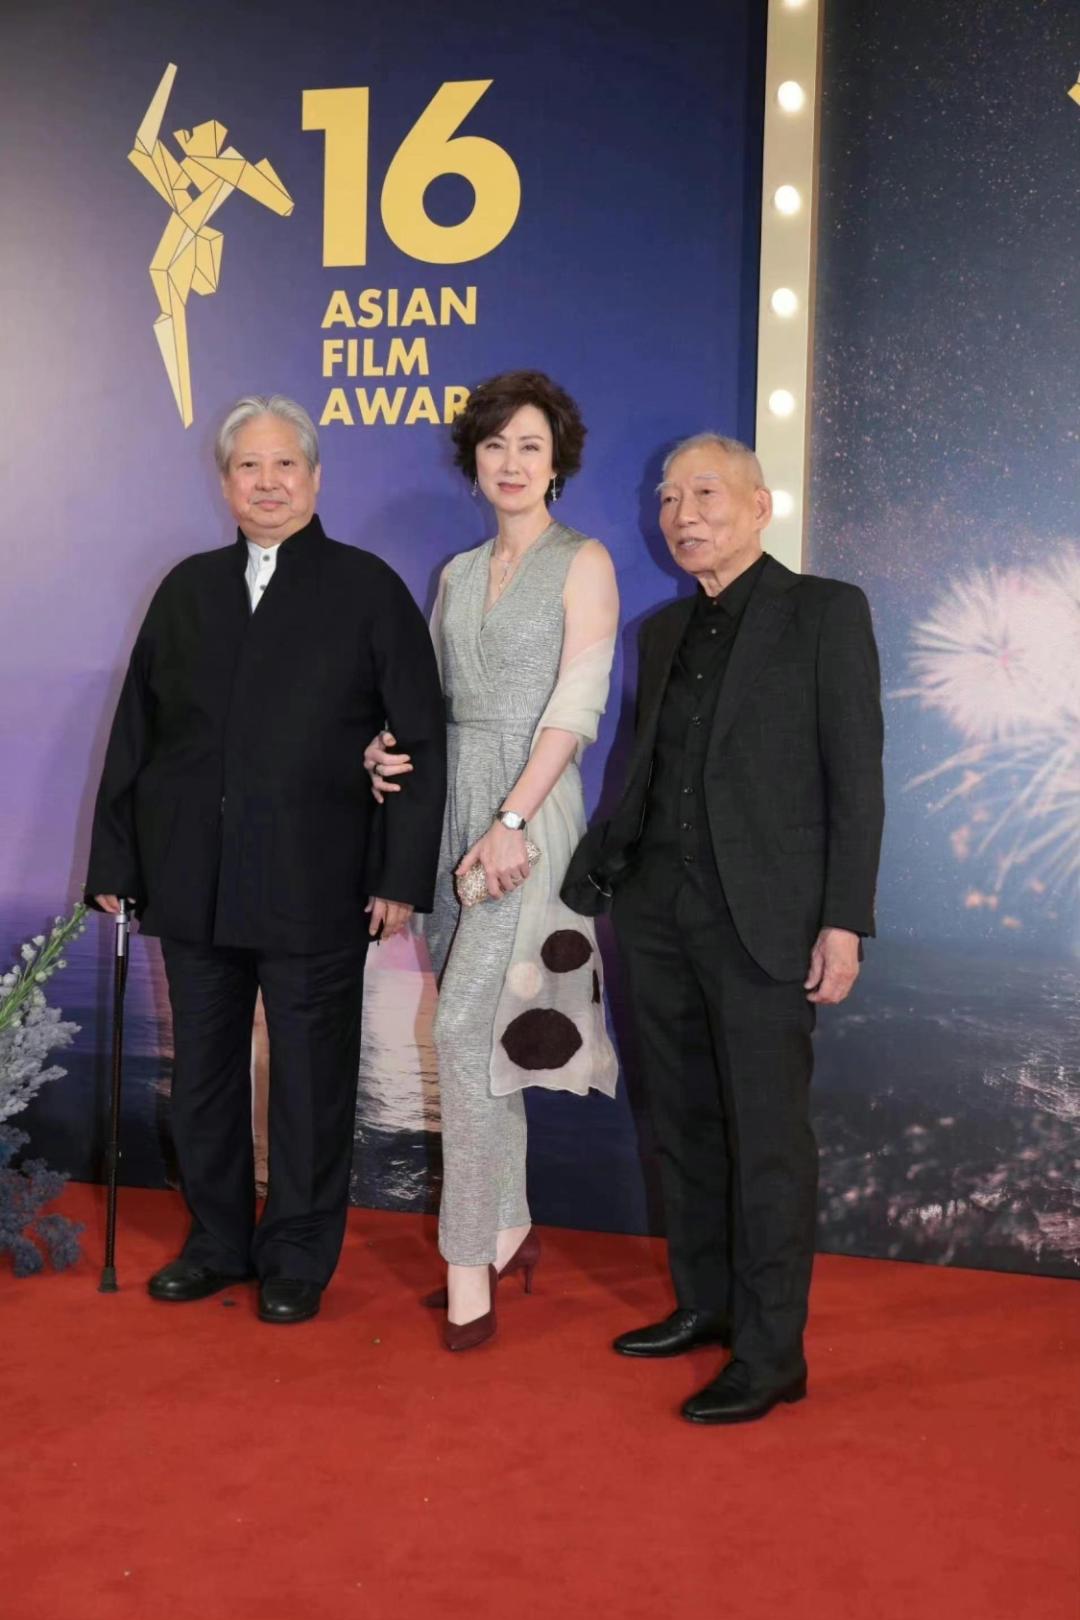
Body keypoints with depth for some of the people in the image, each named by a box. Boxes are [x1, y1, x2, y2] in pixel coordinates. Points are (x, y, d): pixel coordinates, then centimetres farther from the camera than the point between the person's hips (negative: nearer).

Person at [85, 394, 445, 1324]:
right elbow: (136, 733, 12)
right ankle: (218, 1243, 31)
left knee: (311, 1078, 7)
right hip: (192, 886, 4)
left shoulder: (369, 589, 0)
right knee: (204, 1073, 14)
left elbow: (420, 741, -3)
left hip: (315, 889, -4)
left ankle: (299, 1259, 23)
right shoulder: (188, 589, 11)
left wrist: (403, 875, -9)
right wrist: (115, 861, 8)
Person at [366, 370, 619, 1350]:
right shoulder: (458, 574, 15)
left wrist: (512, 821, -21)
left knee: (466, 1029, -12)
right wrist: (391, 750, -4)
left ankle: (470, 1265, -3)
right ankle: (509, 1230, 24)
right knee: (483, 1033, 11)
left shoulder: (582, 563, -3)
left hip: (528, 808, -6)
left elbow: (576, 707, -13)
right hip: (452, 802, 6)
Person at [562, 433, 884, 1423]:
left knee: (767, 1138, 0)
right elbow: (647, 773, 15)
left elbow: (855, 777, -7)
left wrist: (844, 922, -13)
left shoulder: (824, 612, -3)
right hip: (659, 913, 6)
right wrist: (591, 875, 2)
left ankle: (770, 1355, 11)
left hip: (762, 921, -6)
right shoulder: (664, 631, 14)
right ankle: (704, 1305, 31)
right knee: (685, 1125, 15)